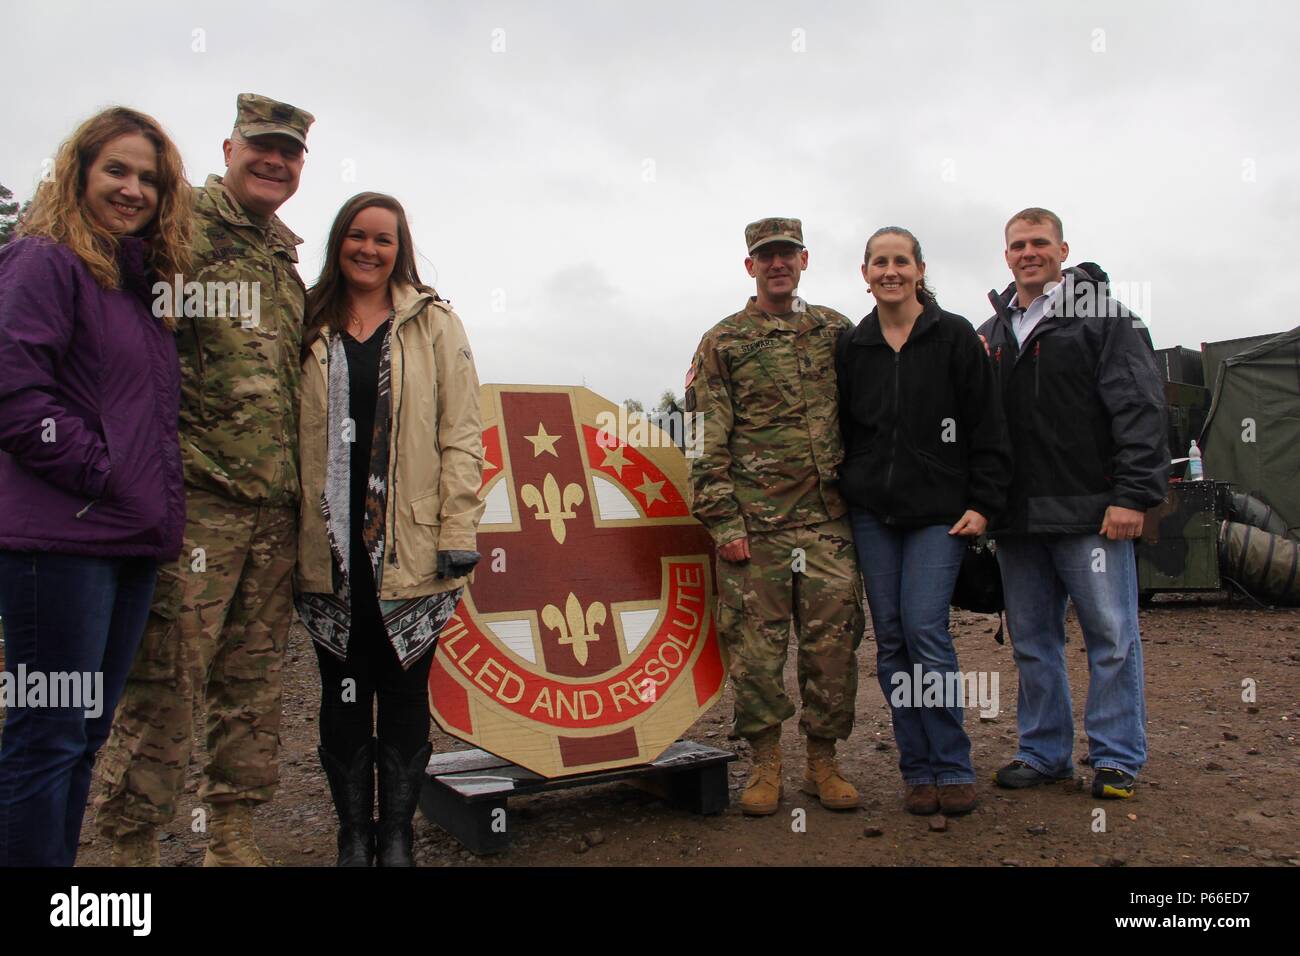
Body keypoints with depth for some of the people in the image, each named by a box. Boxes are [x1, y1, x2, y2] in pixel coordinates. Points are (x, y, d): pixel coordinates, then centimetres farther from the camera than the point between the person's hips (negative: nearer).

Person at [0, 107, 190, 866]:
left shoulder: (144, 282, 19)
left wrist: (161, 504, 11)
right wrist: (99, 475, -14)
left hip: (133, 542, 8)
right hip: (62, 536, -8)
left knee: (85, 733, 15)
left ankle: (61, 855, 27)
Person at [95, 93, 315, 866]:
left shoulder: (285, 261, 20)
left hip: (274, 511, 7)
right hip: (196, 501, -7)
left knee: (253, 684, 13)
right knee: (164, 685, -3)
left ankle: (233, 837, 26)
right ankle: (134, 844, 12)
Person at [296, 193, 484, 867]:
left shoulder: (435, 324, 5)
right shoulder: (311, 327, 12)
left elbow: (461, 435, 0)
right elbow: (290, 433, 12)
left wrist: (458, 532, -8)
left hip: (409, 548, -2)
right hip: (331, 551, 2)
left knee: (405, 695, 6)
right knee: (343, 695, 10)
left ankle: (396, 836, 20)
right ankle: (353, 836, 23)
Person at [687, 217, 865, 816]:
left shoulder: (837, 331, 13)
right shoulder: (722, 343, 4)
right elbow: (708, 441, -1)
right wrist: (723, 520, -8)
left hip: (829, 518, 3)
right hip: (754, 522, -2)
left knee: (833, 642, 4)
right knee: (756, 644, 1)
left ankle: (823, 762, 18)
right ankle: (766, 763, 16)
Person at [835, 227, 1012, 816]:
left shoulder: (955, 337, 0)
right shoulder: (851, 347, 10)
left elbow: (987, 428, -1)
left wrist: (982, 503, -7)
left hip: (939, 513, -3)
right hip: (871, 514, 4)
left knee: (925, 631, -11)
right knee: (891, 640, 4)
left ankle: (954, 769, 5)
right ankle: (918, 771, 15)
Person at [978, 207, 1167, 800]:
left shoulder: (1104, 316, 0)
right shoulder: (992, 332, 16)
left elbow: (1139, 410, -7)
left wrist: (1134, 495, -14)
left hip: (1090, 509, -5)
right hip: (1017, 517, 5)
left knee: (1111, 635, 1)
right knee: (1031, 640, 11)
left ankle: (1116, 757, 15)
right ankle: (1044, 752, 24)